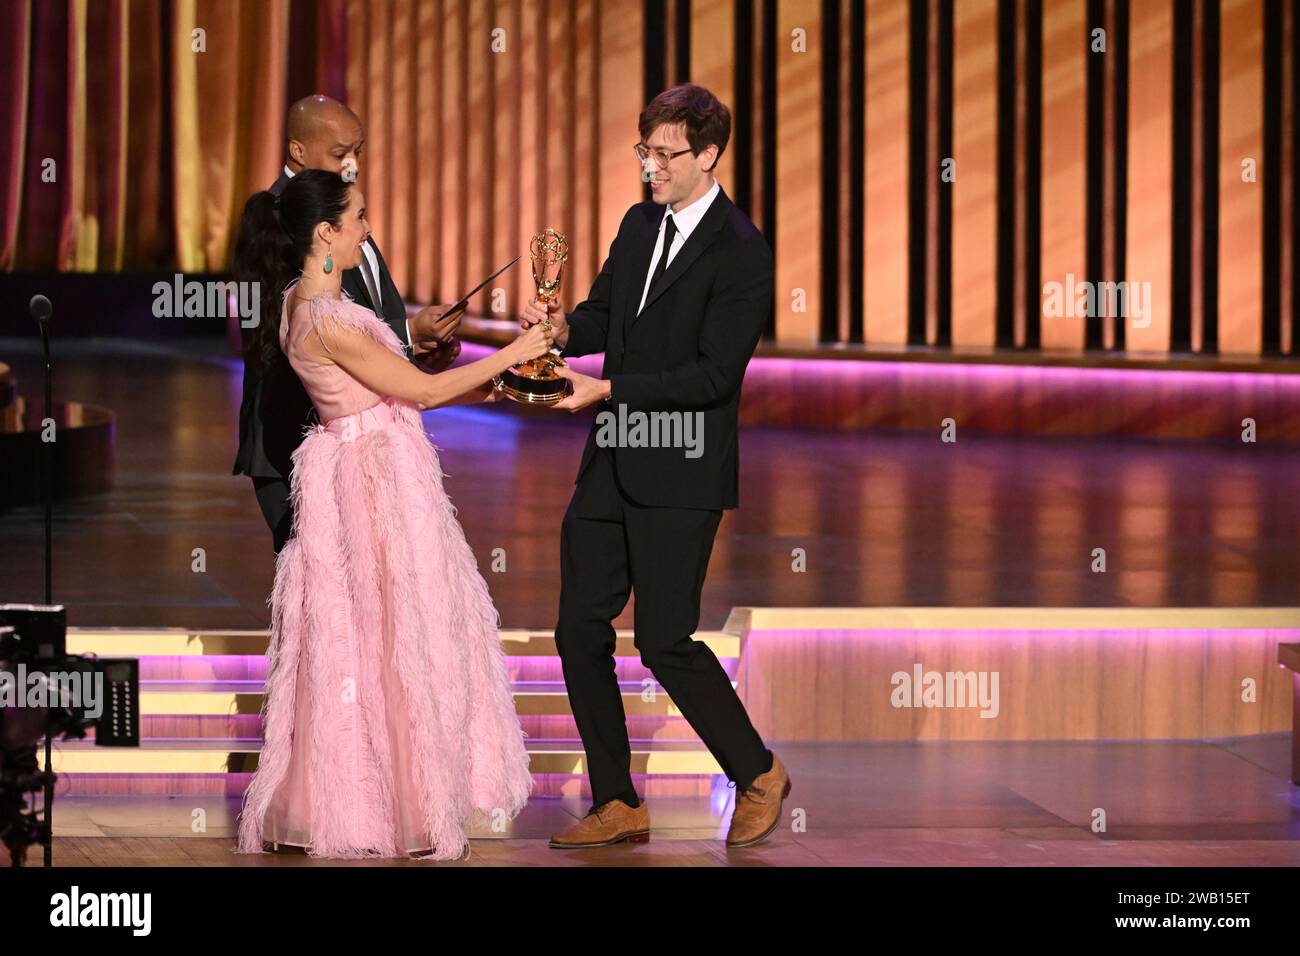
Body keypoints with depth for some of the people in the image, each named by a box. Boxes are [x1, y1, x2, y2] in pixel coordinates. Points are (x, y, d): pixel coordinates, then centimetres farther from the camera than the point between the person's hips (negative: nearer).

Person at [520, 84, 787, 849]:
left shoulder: (741, 252, -13)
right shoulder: (640, 225, 11)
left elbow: (714, 373, -19)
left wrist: (607, 389, -21)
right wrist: (562, 327, -3)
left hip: (680, 476, -8)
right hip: (610, 468, 8)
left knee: (665, 639, -8)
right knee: (581, 630, 6)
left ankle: (758, 773, 14)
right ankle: (618, 805, 16)